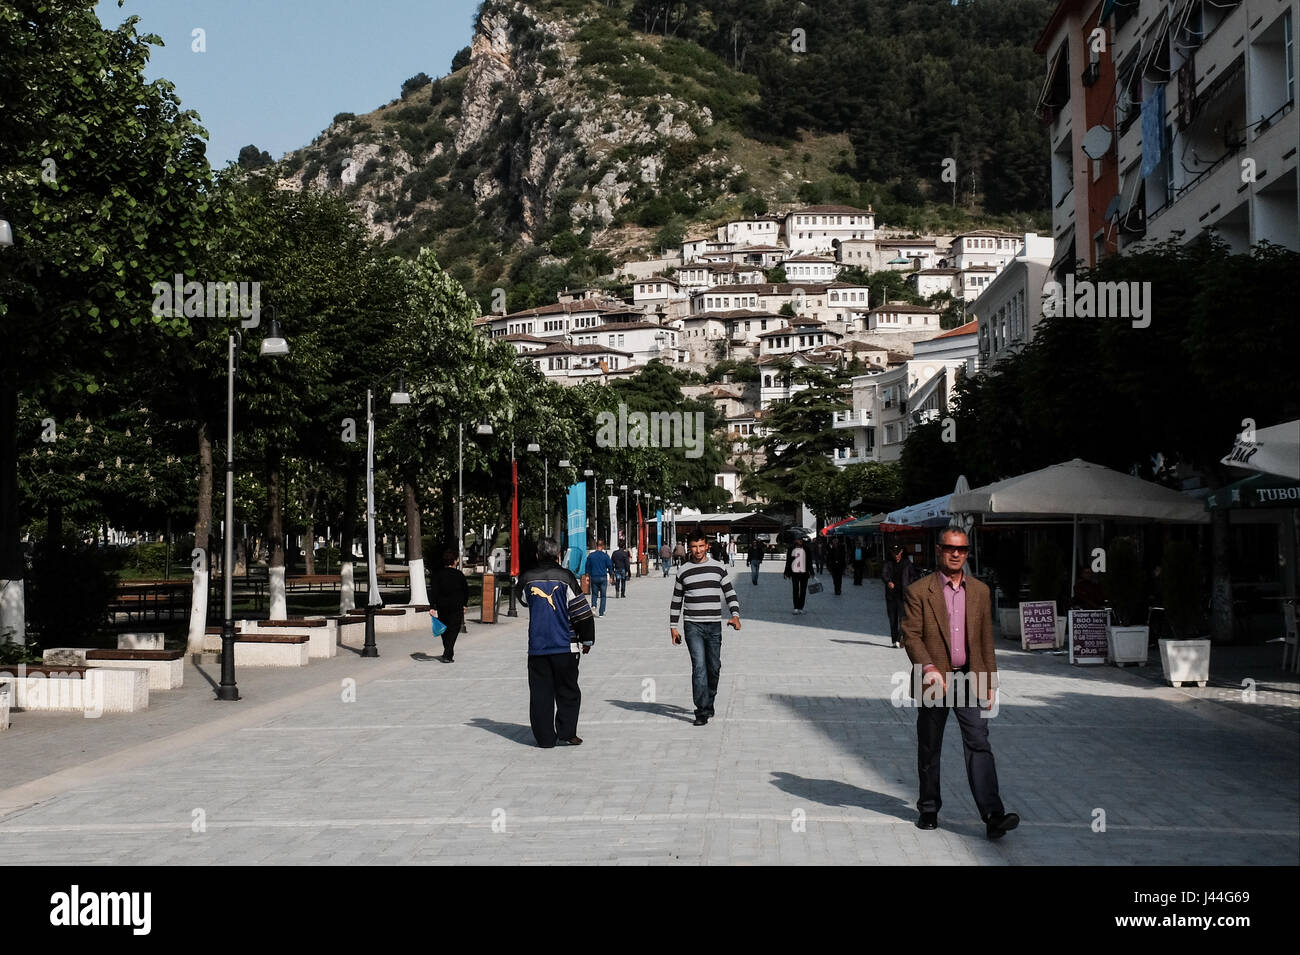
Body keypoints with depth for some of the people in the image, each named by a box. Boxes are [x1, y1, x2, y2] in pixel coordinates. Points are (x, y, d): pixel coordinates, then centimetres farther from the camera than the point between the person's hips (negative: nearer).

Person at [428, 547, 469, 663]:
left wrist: (432, 606, -10)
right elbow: (466, 590, 4)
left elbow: (433, 591, -8)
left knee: (445, 630, 17)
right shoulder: (459, 575, -6)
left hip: (441, 607, 3)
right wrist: (465, 604, 19)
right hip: (456, 607, -3)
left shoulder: (438, 574, -1)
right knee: (453, 631, -1)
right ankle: (447, 656, -11)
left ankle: (449, 653, 29)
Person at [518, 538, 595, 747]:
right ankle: (566, 733, 2)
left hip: (536, 646, 2)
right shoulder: (565, 577, -5)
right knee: (568, 691, 8)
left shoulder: (527, 578, 1)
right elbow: (581, 611, -3)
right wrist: (587, 640, 6)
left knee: (540, 692, 7)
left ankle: (545, 737, 7)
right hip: (564, 645, -2)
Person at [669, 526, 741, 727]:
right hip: (693, 626, -2)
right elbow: (676, 601, 12)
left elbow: (730, 593, 8)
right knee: (699, 666, -12)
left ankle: (709, 704, 28)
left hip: (714, 625, 2)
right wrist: (673, 626, 8)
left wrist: (735, 615, -7)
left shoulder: (718, 568, 7)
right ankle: (702, 711, -13)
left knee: (714, 668, 8)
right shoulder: (683, 571, 6)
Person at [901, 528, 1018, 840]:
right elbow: (911, 636, -9)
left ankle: (992, 816, -13)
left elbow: (986, 639, 12)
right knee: (929, 750, 10)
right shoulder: (918, 591, -3)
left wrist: (990, 682, 10)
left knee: (979, 743, -9)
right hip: (934, 681, -2)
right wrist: (929, 668, -24)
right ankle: (928, 809, 26)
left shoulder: (980, 591, 9)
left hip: (969, 679, 2)